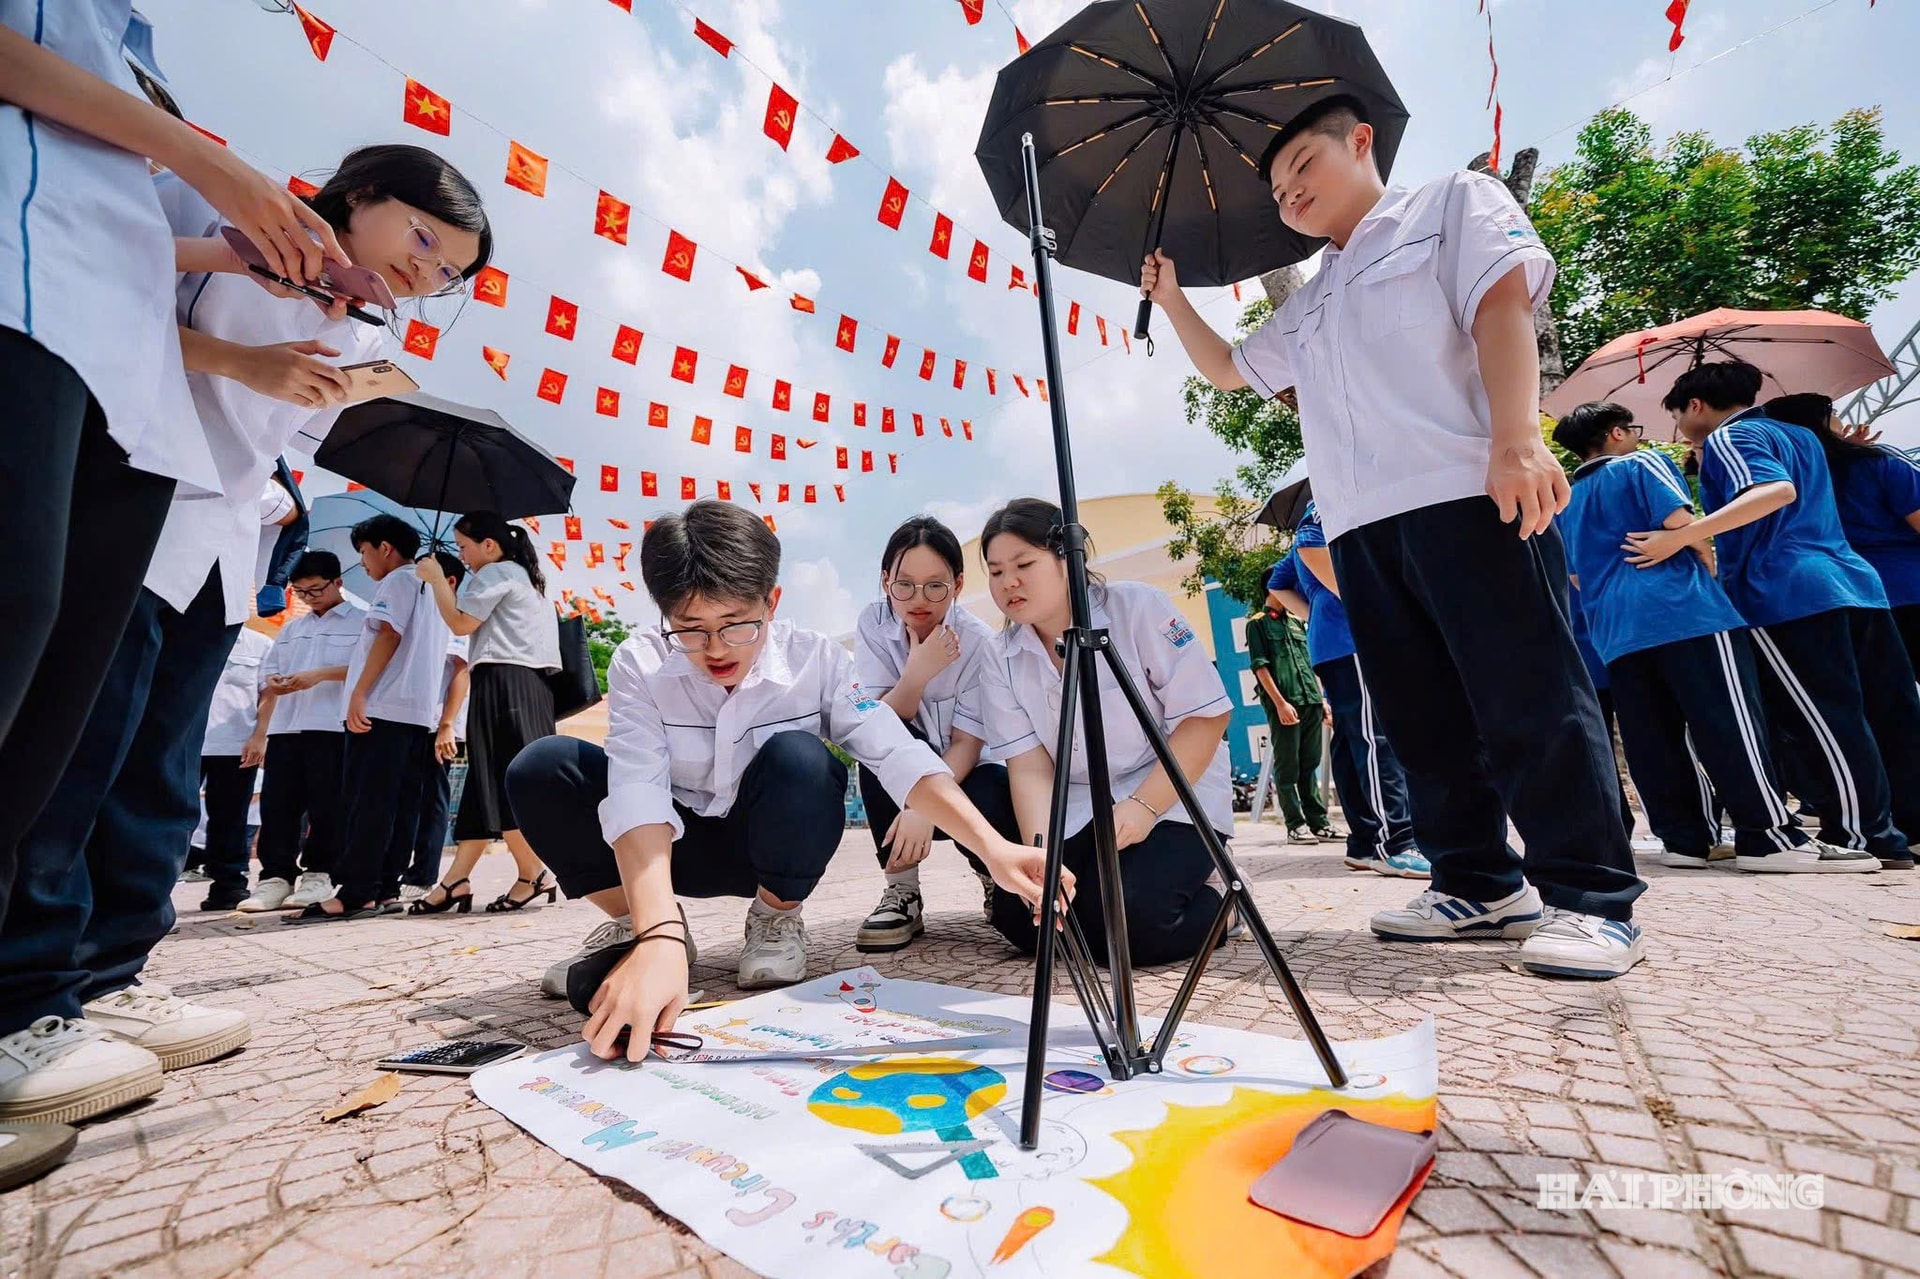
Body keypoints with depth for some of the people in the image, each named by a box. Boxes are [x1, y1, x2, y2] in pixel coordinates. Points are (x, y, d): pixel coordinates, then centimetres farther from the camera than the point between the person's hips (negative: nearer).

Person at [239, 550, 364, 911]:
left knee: (326, 805, -3)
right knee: (277, 804, 3)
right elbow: (271, 682, 20)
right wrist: (259, 733, 12)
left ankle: (319, 874, 3)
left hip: (332, 728, -6)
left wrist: (320, 674, -17)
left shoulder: (361, 622, 4)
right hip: (285, 728, 6)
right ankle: (276, 876, 7)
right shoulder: (291, 629, 22)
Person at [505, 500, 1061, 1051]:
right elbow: (638, 794, -34)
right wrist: (658, 939, -48)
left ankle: (777, 917, -6)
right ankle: (633, 925, 0)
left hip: (777, 846, -1)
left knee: (798, 758, -35)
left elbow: (902, 758, -29)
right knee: (541, 769, -22)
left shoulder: (817, 660, -20)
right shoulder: (639, 665, -20)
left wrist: (993, 848, -44)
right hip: (676, 845, 1)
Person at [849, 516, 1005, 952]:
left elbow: (967, 743, -20)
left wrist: (924, 806, -36)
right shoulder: (873, 624, -12)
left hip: (959, 777, -1)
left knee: (996, 794, -35)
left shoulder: (978, 641, -18)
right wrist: (918, 672, -37)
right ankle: (903, 893, -19)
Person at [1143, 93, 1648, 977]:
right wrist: (1173, 301, 31)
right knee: (1422, 714, 5)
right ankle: (1479, 885, 15)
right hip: (1361, 525, 6)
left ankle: (1591, 899, 2)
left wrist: (1516, 438, -18)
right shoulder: (1306, 307, 29)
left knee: (1528, 696, -7)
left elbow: (1502, 304, -3)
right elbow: (1228, 370, 40)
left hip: (1466, 495, -6)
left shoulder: (1456, 202, 13)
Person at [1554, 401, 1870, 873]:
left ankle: (1683, 838, 5)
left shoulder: (1570, 501, 25)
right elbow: (1679, 521, -8)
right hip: (1680, 609, -6)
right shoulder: (1641, 463, 6)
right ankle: (1771, 836, -8)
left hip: (1615, 631, 6)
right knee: (1729, 725, -7)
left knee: (1652, 739, 4)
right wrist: (1710, 564, 6)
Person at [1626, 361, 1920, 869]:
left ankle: (1869, 839, 0)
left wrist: (1682, 537, -28)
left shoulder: (1727, 437, -4)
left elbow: (1777, 490, -22)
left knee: (1825, 720, -5)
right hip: (1856, 582, 9)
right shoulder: (1799, 436, 24)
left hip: (1786, 594, -9)